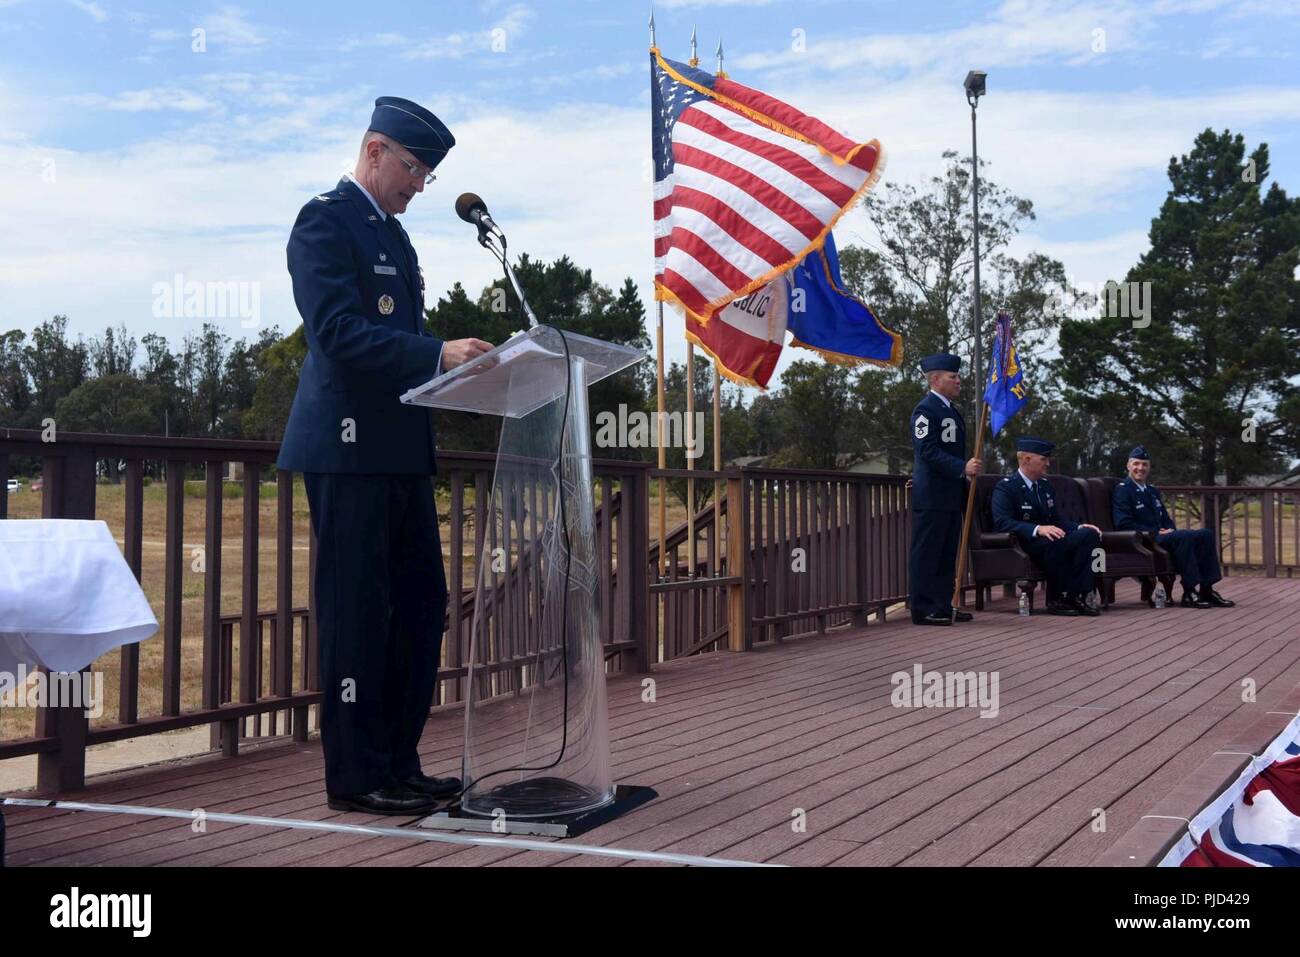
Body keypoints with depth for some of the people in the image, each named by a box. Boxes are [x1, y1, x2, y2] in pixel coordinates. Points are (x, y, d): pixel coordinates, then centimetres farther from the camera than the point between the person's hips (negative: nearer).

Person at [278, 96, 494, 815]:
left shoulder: (390, 231, 21)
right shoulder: (326, 220, -7)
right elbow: (339, 331, -20)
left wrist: (455, 360, 8)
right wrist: (438, 355, -27)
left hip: (400, 447, 10)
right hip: (349, 446, -10)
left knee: (420, 606, 11)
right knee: (356, 615, -4)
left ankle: (398, 762, 20)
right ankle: (355, 776, 6)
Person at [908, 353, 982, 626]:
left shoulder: (951, 409, 19)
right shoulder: (926, 409, -12)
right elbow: (928, 451, -21)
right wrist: (963, 468, -25)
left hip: (951, 496, 10)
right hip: (932, 496, -10)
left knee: (947, 554, 13)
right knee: (926, 554, -5)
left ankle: (943, 607, 19)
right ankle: (923, 609, -2)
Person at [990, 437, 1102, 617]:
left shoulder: (1045, 485, 18)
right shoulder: (1005, 487, -8)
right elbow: (1002, 522, -23)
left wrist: (1079, 526, 2)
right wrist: (1038, 529, -35)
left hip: (1048, 539, 8)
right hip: (1023, 544, -8)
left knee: (1090, 534, -17)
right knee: (1056, 542, -38)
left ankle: (1075, 595, -21)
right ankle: (1055, 600, -20)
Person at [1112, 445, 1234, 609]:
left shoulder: (1152, 491, 24)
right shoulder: (1122, 491, -4)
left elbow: (1166, 519, 26)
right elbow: (1123, 524, -16)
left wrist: (1170, 529, 0)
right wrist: (1156, 532, -18)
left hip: (1161, 535, 9)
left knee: (1206, 534, -9)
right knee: (1185, 537, -32)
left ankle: (1206, 589, -12)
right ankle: (1189, 594, -29)